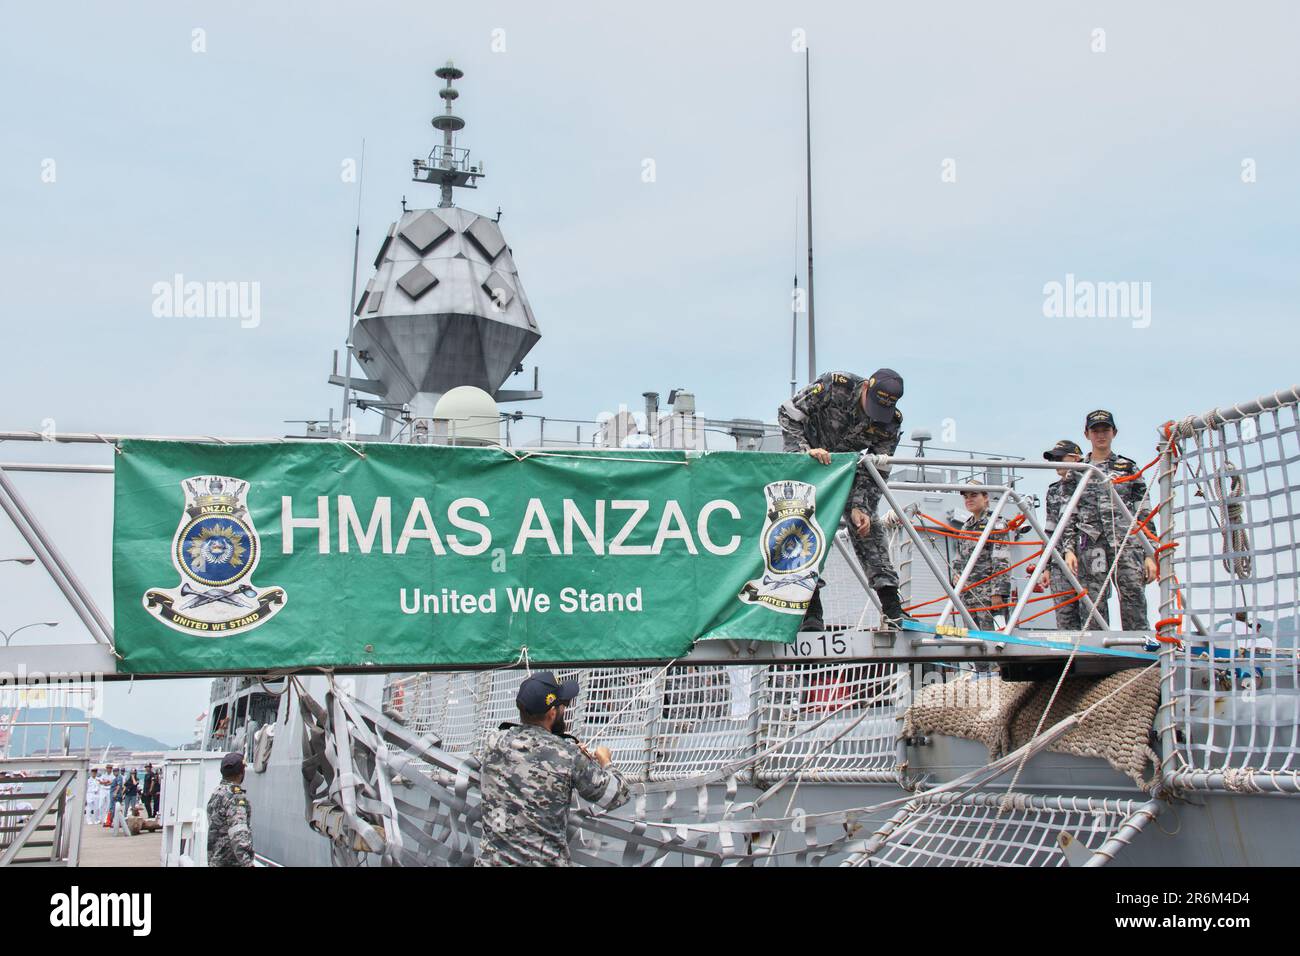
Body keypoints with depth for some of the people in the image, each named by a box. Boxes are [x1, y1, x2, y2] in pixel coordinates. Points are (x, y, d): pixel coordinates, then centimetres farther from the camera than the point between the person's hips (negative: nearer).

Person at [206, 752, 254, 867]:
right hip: (231, 862, -9)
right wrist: (247, 863, -38)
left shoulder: (216, 794, 13)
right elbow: (238, 833, -29)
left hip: (215, 860, 9)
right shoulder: (236, 796, -16)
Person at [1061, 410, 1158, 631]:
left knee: (1134, 603, -12)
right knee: (1094, 608, -4)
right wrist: (1069, 549, -1)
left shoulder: (1128, 468, 16)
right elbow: (1068, 517, 13)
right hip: (1090, 547, 1)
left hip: (1127, 544, -1)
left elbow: (1144, 514, 12)